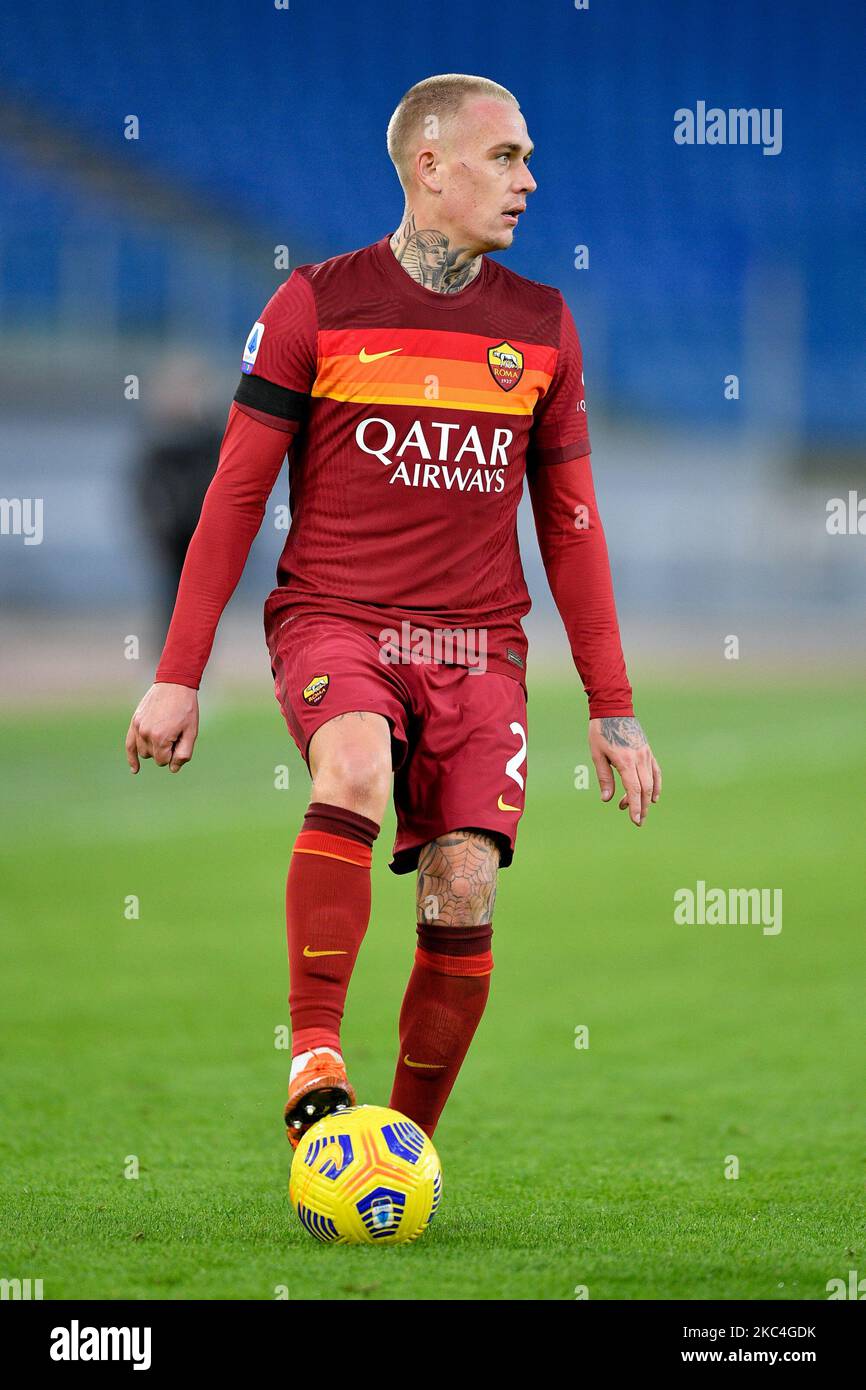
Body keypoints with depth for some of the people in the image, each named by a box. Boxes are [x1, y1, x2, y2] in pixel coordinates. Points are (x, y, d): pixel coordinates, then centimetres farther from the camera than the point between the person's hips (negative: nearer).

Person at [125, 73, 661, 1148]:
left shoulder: (540, 327, 10)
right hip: (334, 618, -3)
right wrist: (178, 675, -2)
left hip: (477, 645, 3)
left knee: (464, 898, -10)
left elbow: (570, 524, 15)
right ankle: (314, 1059, -32)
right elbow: (235, 494, 3)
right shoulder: (317, 305, 1)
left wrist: (613, 710, 10)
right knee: (356, 769, -34)